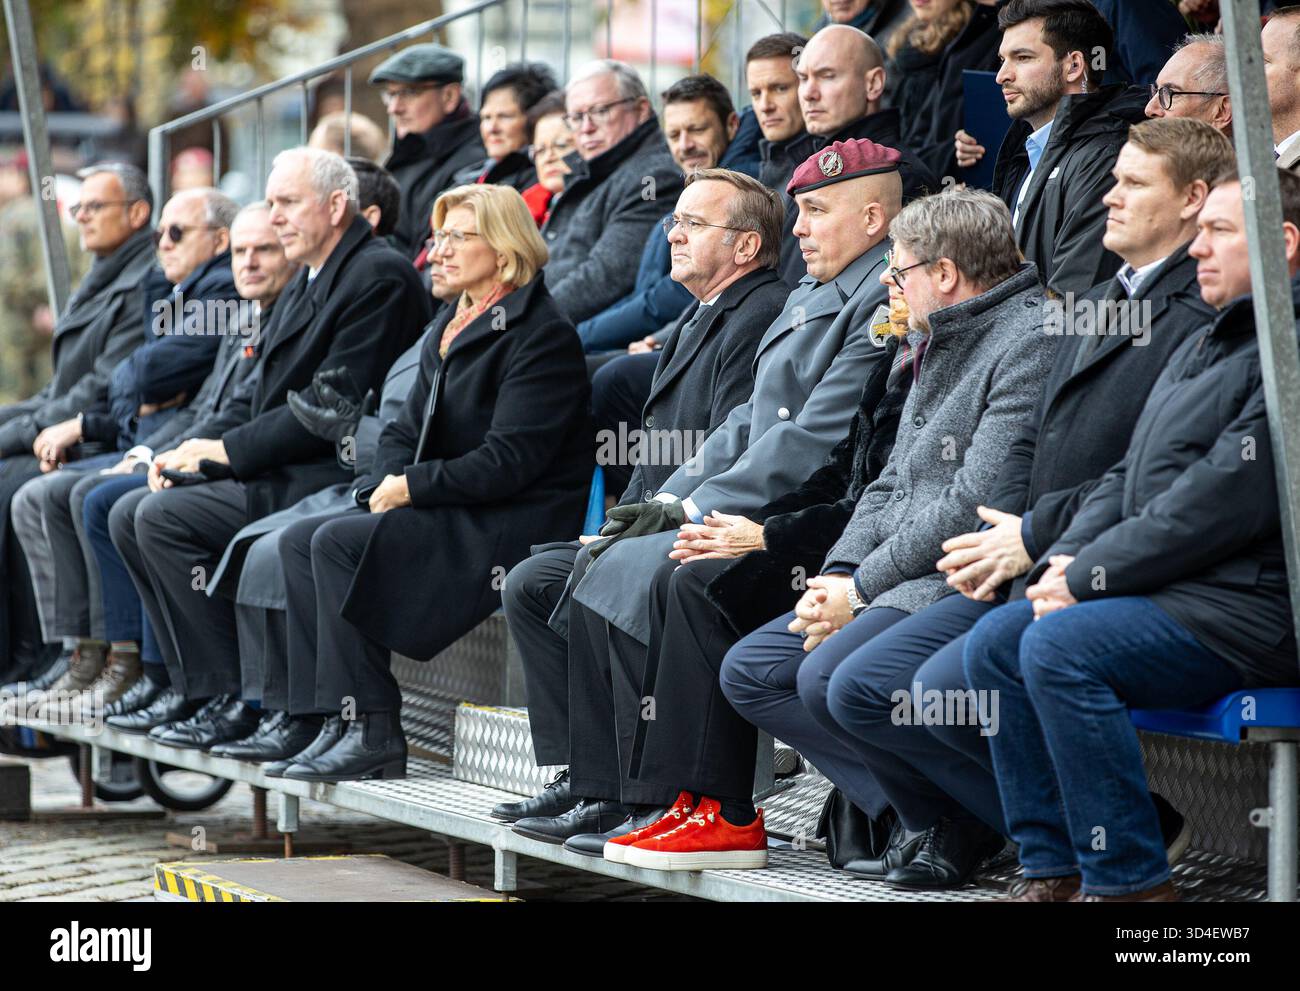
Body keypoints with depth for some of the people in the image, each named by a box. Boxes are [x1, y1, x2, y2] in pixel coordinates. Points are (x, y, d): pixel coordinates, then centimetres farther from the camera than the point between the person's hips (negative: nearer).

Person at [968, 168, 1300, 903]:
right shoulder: (1203, 348, 22)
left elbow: (1225, 501, -21)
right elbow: (1130, 476, 21)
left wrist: (1088, 577, -17)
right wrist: (1065, 559, 1)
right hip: (1176, 593, 10)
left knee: (1060, 644, -26)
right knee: (994, 642, 1)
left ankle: (1129, 881, -18)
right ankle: (1054, 871, 1)